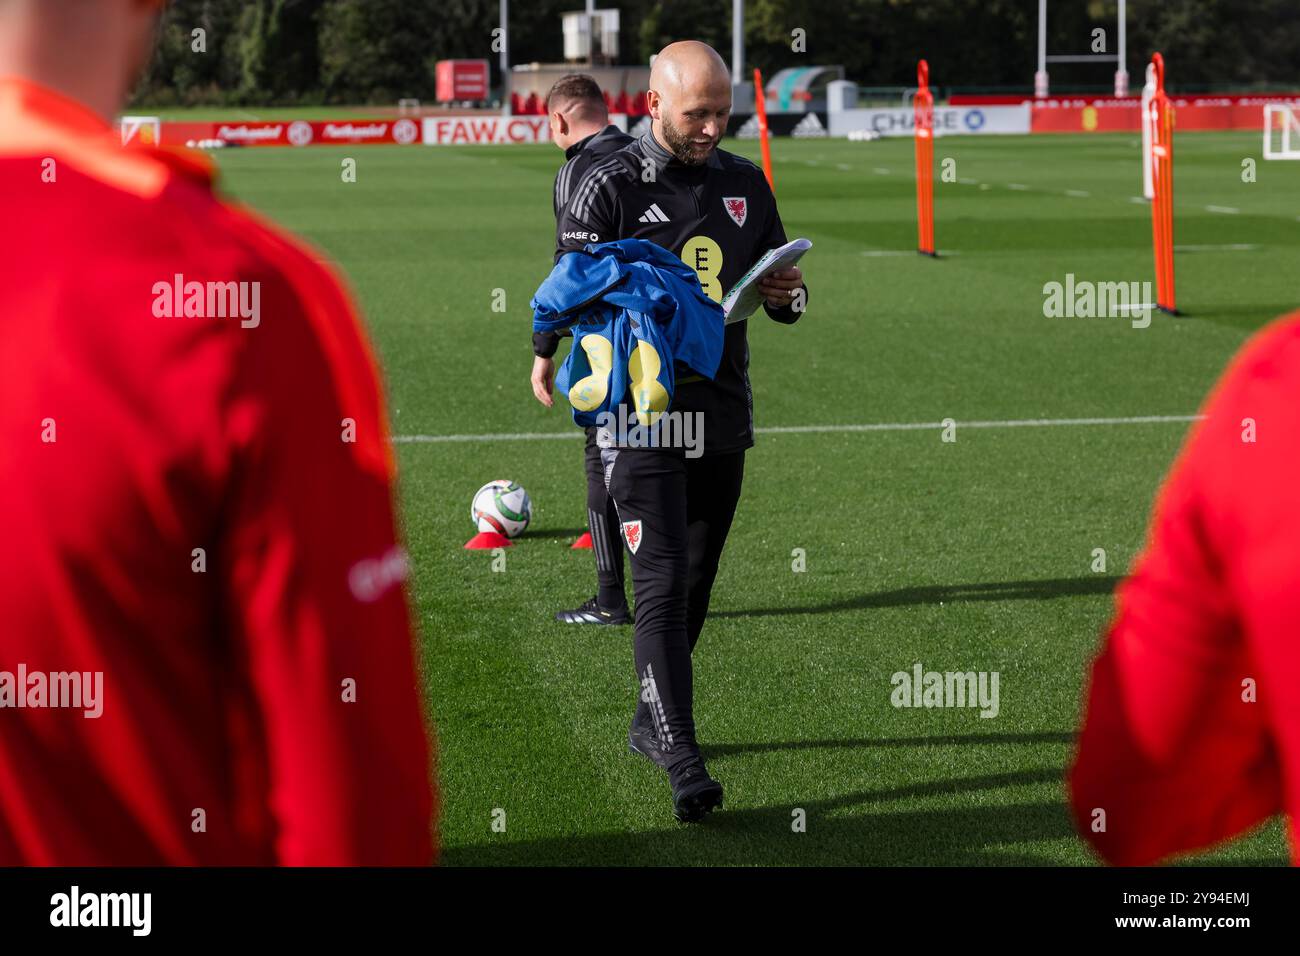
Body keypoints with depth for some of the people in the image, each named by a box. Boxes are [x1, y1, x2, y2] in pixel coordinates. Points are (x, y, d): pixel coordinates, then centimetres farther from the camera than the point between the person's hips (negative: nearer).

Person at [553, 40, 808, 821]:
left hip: (725, 414, 6)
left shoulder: (746, 184, 10)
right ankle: (683, 759, -15)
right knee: (663, 584, -12)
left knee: (697, 582, 14)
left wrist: (788, 294, -5)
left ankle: (652, 721, 32)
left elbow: (777, 286, 20)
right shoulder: (611, 187, -7)